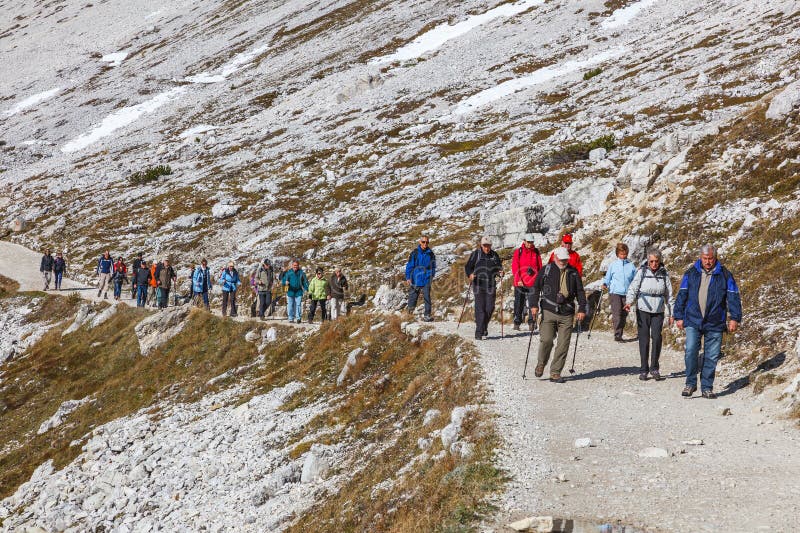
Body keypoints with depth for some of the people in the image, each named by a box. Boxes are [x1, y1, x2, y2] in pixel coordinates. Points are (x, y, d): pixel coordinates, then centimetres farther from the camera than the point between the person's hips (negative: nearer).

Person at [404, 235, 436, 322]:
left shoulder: (430, 254, 5)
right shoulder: (415, 253, -2)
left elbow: (433, 266, 17)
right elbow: (409, 266, 0)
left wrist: (431, 276, 14)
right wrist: (408, 277, -7)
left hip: (426, 280, 1)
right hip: (416, 280, -1)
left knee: (427, 297, -5)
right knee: (413, 296, 3)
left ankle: (427, 315, -3)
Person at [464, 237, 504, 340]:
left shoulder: (494, 255, 12)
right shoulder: (475, 254, 2)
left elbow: (498, 267, 15)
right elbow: (468, 267, 1)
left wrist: (500, 272, -8)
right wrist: (470, 274, -19)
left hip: (491, 285, 3)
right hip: (478, 285, -3)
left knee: (490, 307, 2)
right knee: (480, 308, -8)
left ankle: (484, 328, 25)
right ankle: (479, 333, -7)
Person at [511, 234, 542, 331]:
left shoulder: (536, 252, 8)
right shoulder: (518, 252, 3)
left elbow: (540, 267, 11)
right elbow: (515, 267, -1)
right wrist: (518, 280, -10)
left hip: (533, 282, 1)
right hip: (520, 282, -1)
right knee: (519, 303, 5)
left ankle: (531, 322, -2)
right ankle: (517, 322, 11)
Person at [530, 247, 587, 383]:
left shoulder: (573, 272, 11)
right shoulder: (546, 270, 6)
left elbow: (580, 291, 13)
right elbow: (536, 287, 7)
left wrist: (582, 309, 5)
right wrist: (534, 305, -3)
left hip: (567, 314, 2)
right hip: (549, 311, -2)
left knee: (563, 345, -2)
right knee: (546, 340, -13)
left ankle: (555, 373, 6)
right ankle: (541, 364, 13)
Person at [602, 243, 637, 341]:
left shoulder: (631, 266, 9)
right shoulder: (613, 265, 6)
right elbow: (607, 278, 11)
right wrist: (605, 284, -8)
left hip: (626, 294, 2)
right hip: (615, 293, -2)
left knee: (623, 315, 5)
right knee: (617, 314, -14)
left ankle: (619, 335, 15)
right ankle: (617, 335, -12)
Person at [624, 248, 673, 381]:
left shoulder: (664, 273, 7)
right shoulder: (642, 271, 0)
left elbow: (669, 294, 13)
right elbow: (633, 287, -6)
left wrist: (670, 313, 11)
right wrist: (629, 302, -23)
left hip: (658, 311, 1)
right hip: (643, 310, -1)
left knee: (656, 337, -12)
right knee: (644, 339, 0)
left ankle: (654, 367, -1)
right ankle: (643, 370, 7)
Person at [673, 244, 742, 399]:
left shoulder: (724, 275, 2)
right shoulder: (691, 273, 5)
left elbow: (733, 297, 2)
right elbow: (682, 295, 10)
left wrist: (734, 318, -6)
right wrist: (679, 316, 7)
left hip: (714, 324, 0)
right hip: (693, 321, 0)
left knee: (711, 357, 3)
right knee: (690, 352, -12)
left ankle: (707, 387, 13)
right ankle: (690, 383, 2)